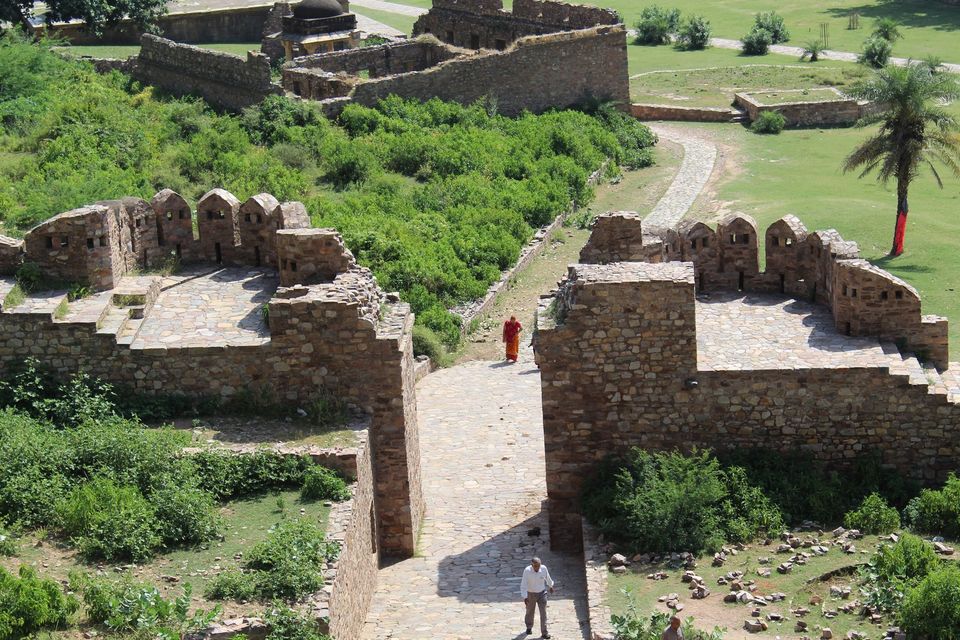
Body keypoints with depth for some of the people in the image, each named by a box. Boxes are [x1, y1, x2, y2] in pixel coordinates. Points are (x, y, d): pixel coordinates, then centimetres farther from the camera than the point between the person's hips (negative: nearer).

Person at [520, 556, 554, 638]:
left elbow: (547, 578, 4)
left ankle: (544, 633, 2)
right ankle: (529, 627, 44)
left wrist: (550, 586, 21)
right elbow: (523, 585, -24)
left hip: (542, 593, 1)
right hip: (530, 594, -1)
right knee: (530, 612, 18)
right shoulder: (527, 571, -25)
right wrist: (524, 597, -30)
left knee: (543, 613, -5)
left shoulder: (543, 569, -17)